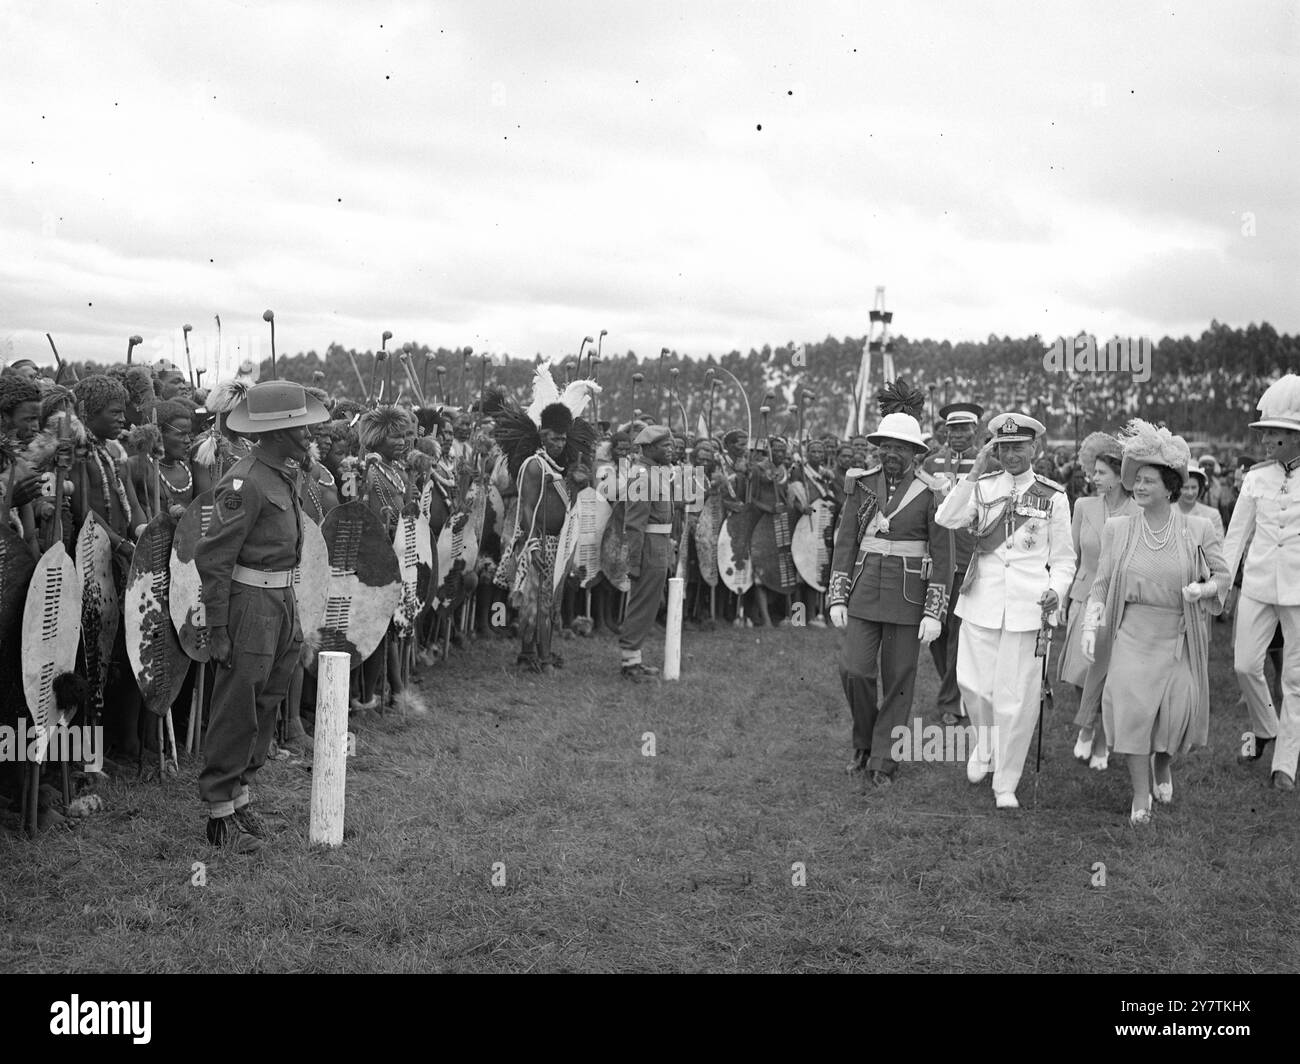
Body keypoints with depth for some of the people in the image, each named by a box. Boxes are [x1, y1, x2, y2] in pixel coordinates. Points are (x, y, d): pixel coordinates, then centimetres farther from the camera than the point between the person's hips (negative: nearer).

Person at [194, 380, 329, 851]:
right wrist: (217, 628, -19)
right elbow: (213, 556, -18)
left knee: (265, 706, 16)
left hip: (281, 601, 9)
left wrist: (291, 610, 17)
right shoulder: (246, 481, -18)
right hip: (250, 604, -9)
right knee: (236, 712, -2)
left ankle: (240, 795, 27)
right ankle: (221, 815, 7)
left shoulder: (285, 473, 10)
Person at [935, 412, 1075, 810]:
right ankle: (984, 745, 34)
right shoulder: (982, 488, 5)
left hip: (1027, 607, -1)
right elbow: (947, 519, -12)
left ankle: (1006, 784, 13)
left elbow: (1063, 558, 9)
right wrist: (974, 473, -15)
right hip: (981, 601, 1)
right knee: (973, 684, 1)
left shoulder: (1053, 496, 4)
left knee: (1014, 698, -1)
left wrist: (1055, 591, -9)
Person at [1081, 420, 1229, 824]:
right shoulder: (1118, 529, 2)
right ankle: (1141, 794, 4)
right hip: (1131, 632, 0)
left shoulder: (1198, 529, -1)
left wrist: (1202, 589, -14)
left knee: (1180, 709, -4)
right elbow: (1102, 583, 6)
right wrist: (1090, 624, -7)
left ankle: (1164, 764, 32)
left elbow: (1223, 576, 7)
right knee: (1131, 707, -11)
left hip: (1178, 636, 0)